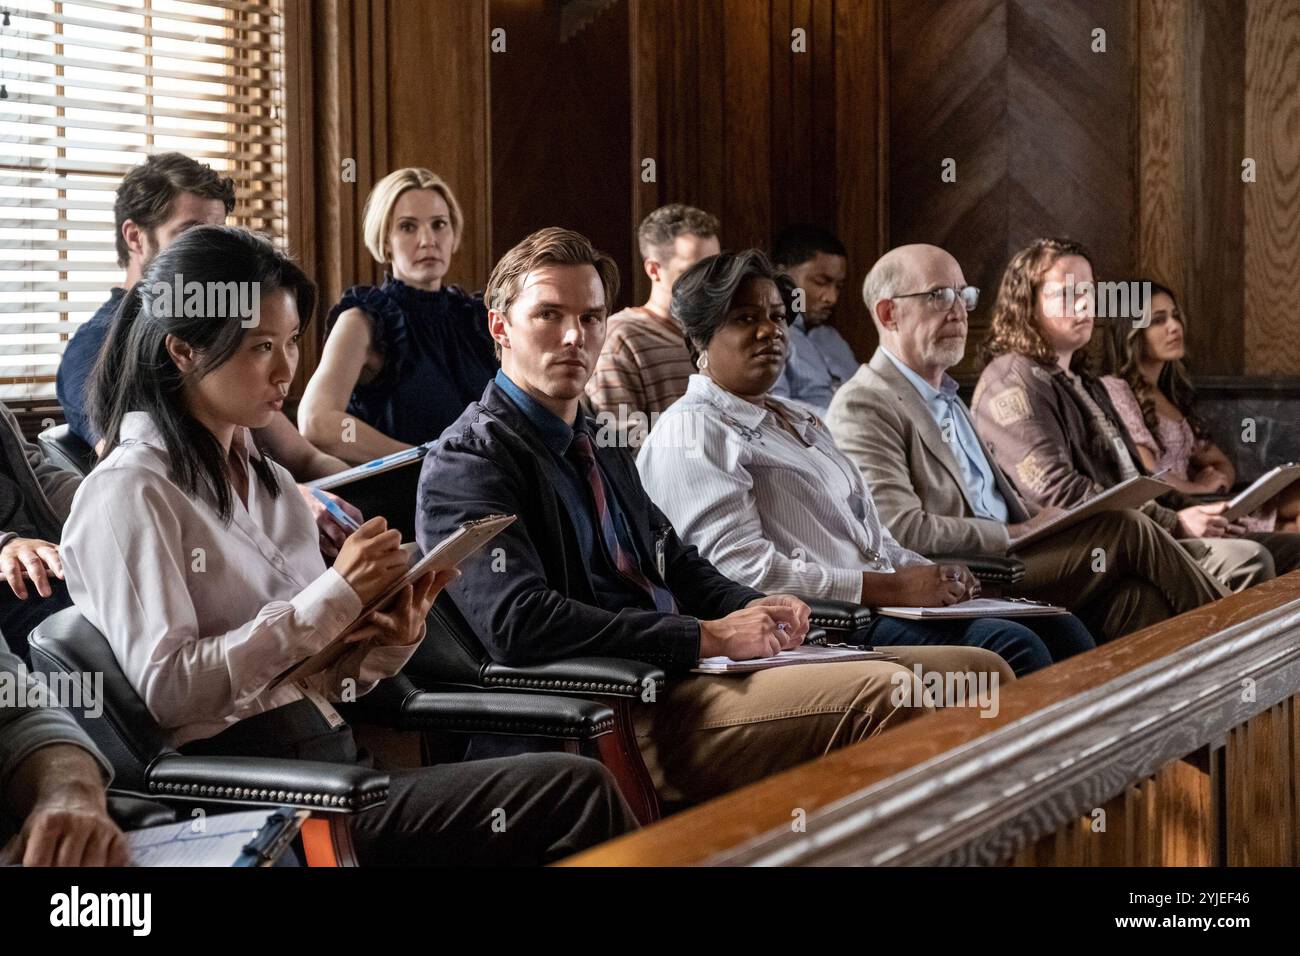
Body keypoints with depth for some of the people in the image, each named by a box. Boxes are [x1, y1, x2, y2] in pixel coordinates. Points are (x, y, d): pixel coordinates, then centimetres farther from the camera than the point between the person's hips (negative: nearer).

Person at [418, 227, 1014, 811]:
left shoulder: (599, 450, 23)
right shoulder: (469, 461, -6)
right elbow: (517, 622, -20)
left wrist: (750, 609, 6)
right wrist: (708, 636, -18)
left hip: (691, 674, 9)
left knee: (981, 672, -1)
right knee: (881, 695, -29)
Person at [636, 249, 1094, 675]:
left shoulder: (798, 420, 26)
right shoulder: (690, 433, -5)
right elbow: (742, 568, -16)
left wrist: (929, 573, 4)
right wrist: (891, 588, -17)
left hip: (886, 600, 9)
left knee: (1059, 628, -7)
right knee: (1011, 646, -25)